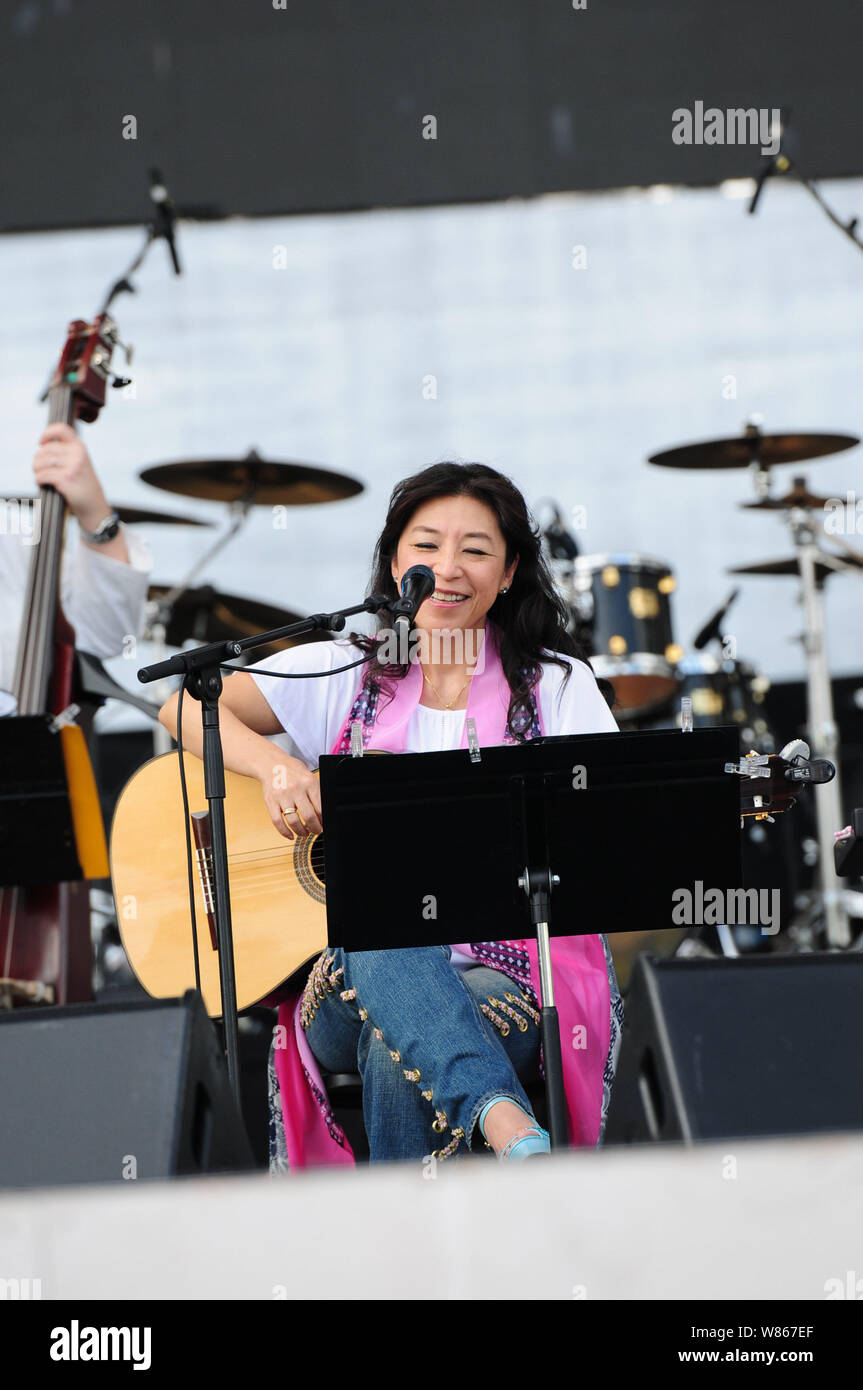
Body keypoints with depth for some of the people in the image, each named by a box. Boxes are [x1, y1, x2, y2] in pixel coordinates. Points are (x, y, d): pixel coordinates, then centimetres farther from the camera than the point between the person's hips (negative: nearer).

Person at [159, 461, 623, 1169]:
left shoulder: (557, 685, 11)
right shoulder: (345, 673, 14)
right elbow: (188, 707, 8)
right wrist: (275, 765, -10)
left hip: (507, 973, -1)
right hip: (355, 984, 1)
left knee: (399, 1056, -36)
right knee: (383, 931, -37)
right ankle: (509, 1128, -52)